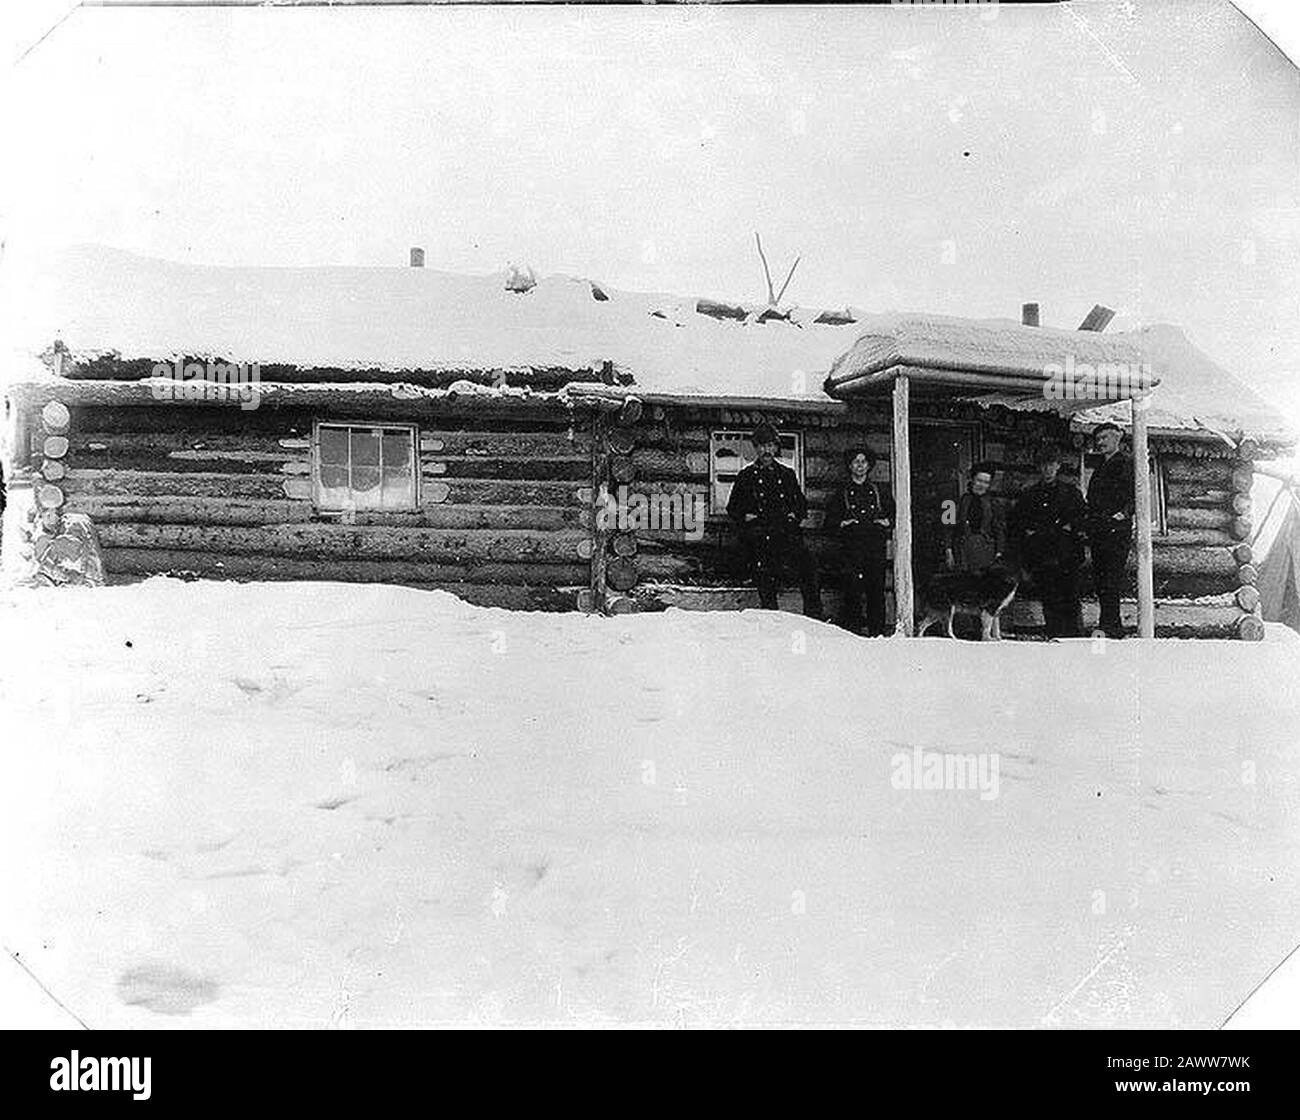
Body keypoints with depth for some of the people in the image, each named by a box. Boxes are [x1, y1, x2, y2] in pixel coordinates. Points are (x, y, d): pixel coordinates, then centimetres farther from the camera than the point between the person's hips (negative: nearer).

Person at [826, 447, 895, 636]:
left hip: (876, 548, 2)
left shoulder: (880, 493, 19)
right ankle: (851, 633, -7)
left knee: (877, 591, -2)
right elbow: (829, 520, 11)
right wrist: (841, 524, -7)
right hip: (852, 548, -2)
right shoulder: (841, 494, 13)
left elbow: (893, 514, 23)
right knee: (853, 593, -10)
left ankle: (877, 634, 3)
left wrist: (887, 523, 3)